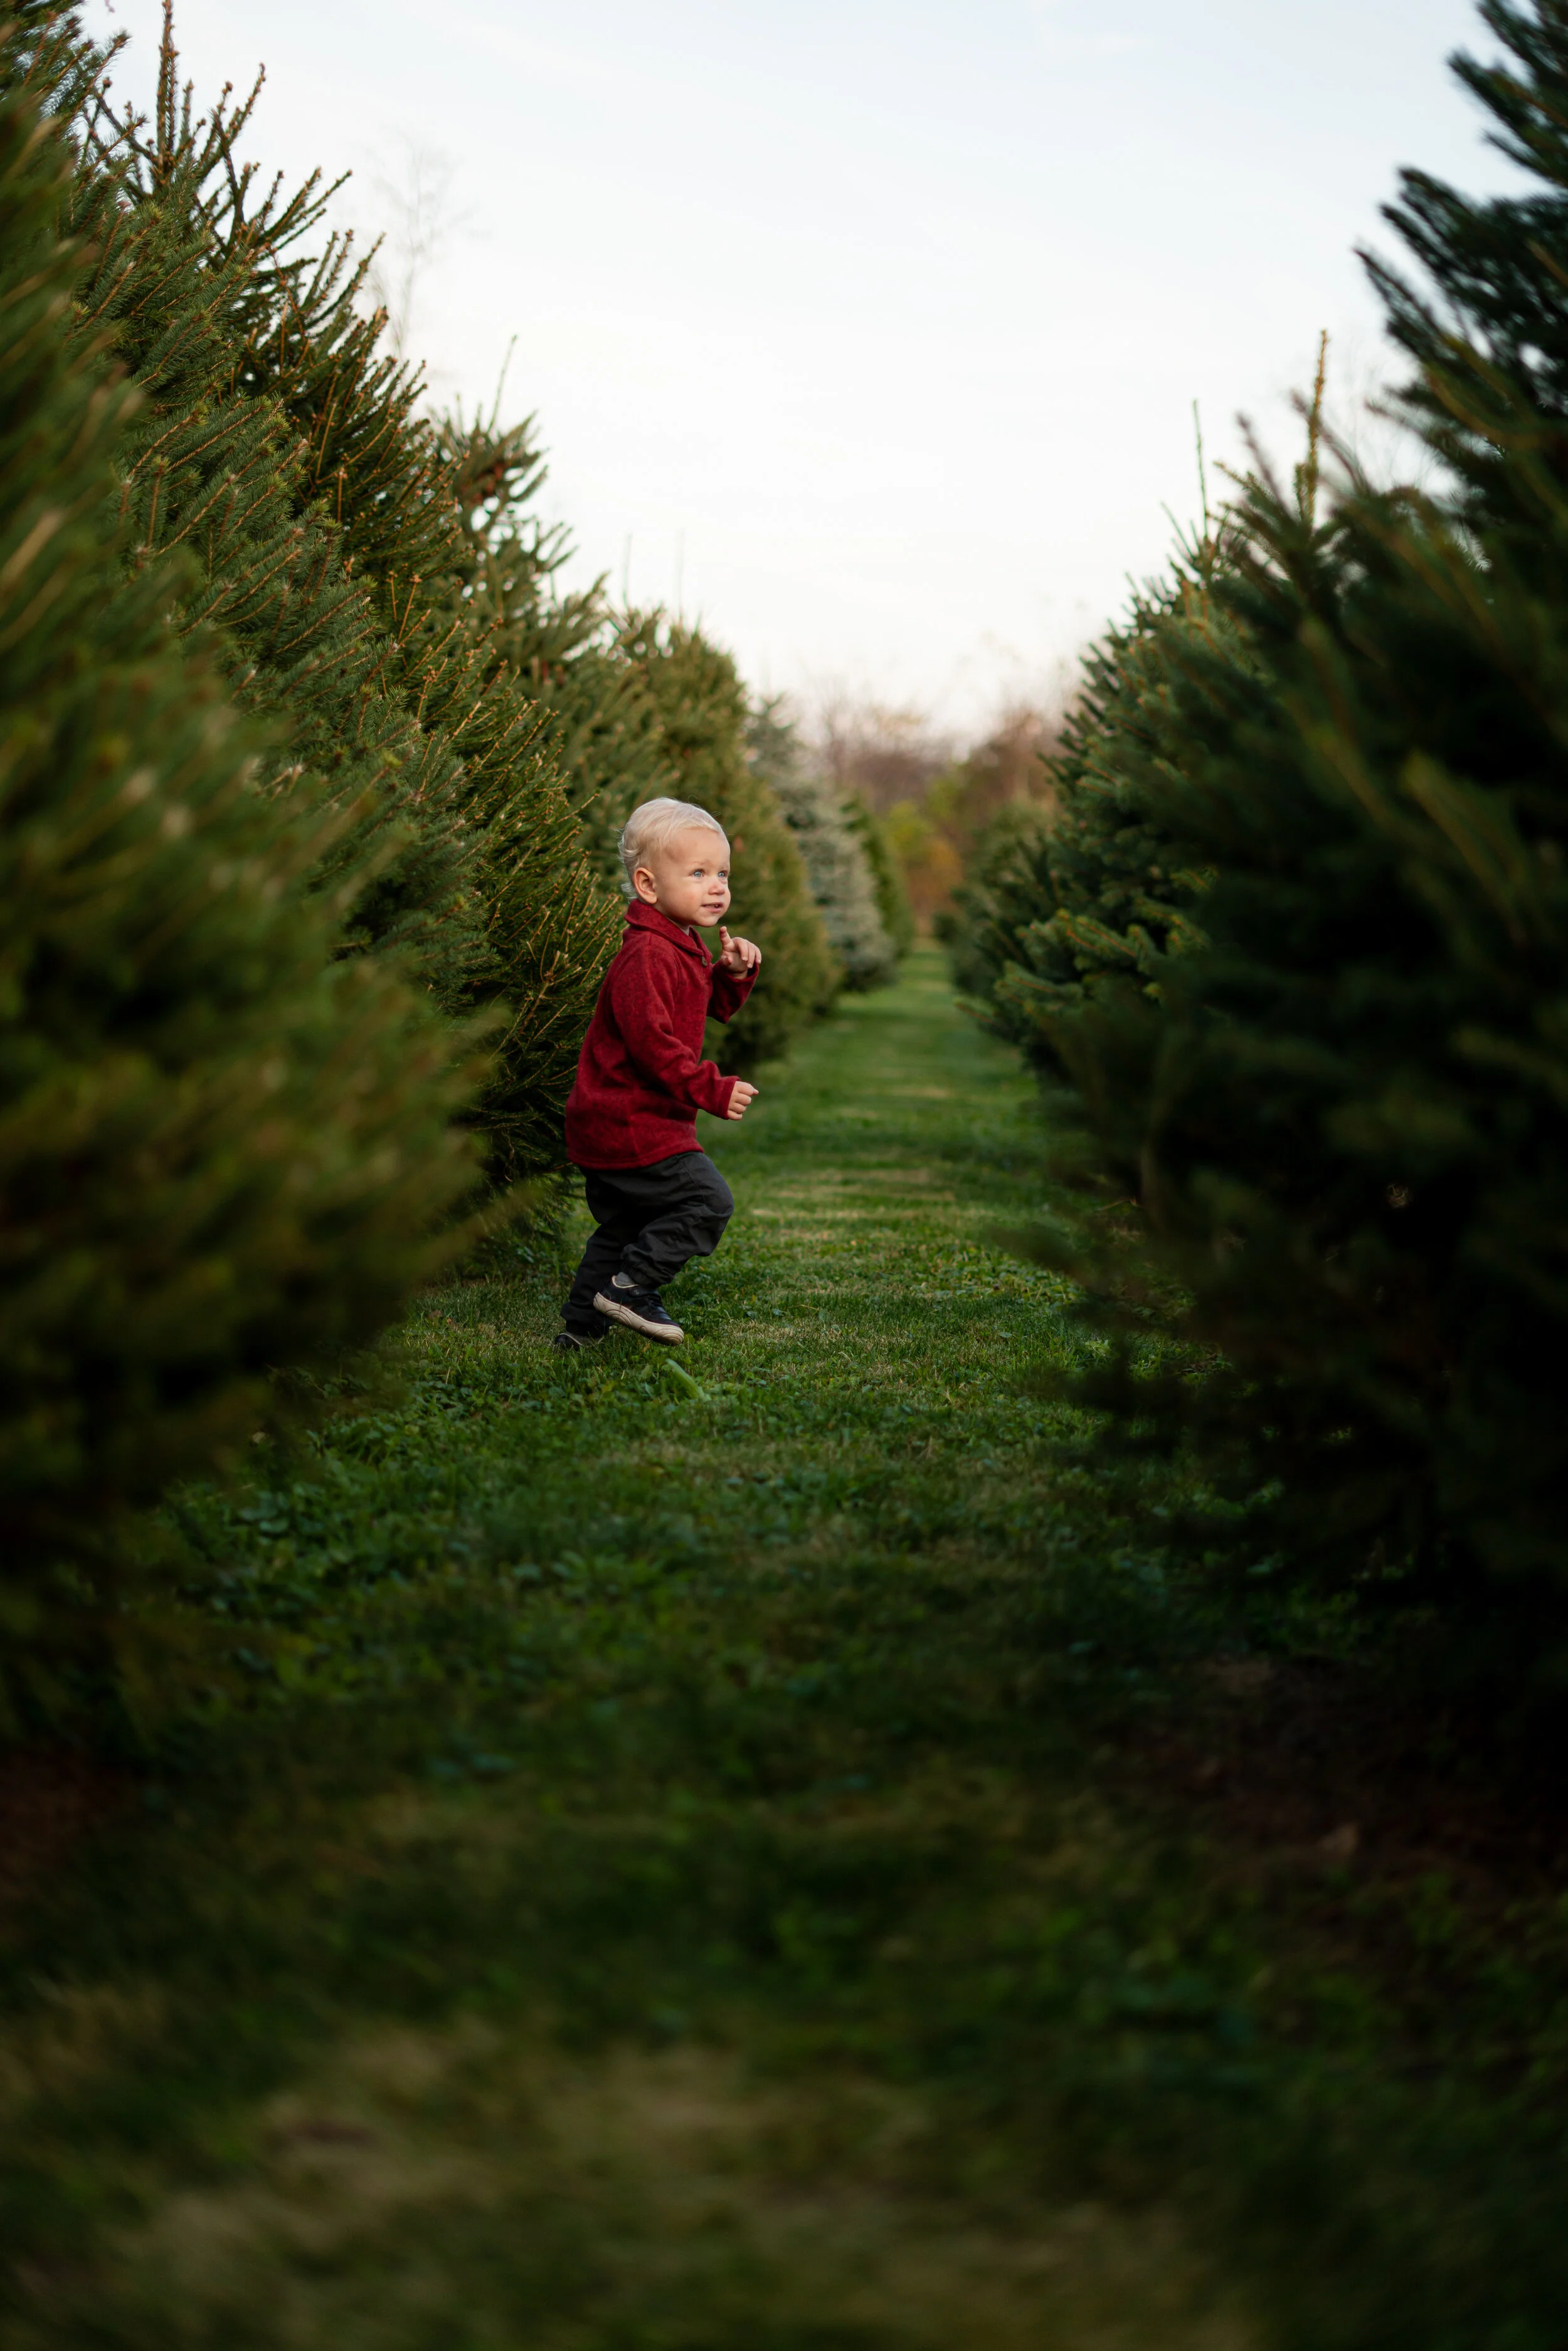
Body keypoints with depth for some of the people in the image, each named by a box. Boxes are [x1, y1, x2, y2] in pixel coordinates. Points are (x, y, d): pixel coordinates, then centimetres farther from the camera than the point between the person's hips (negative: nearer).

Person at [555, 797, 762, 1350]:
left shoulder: (683, 947, 15)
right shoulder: (645, 957, -20)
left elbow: (712, 1007, 26)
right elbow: (651, 1042, -26)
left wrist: (734, 973, 4)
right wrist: (713, 1090, -25)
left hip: (611, 1125, 11)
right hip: (629, 1122, -11)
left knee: (625, 1227, 17)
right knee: (708, 1200, -11)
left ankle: (580, 1326, 23)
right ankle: (629, 1285, -5)